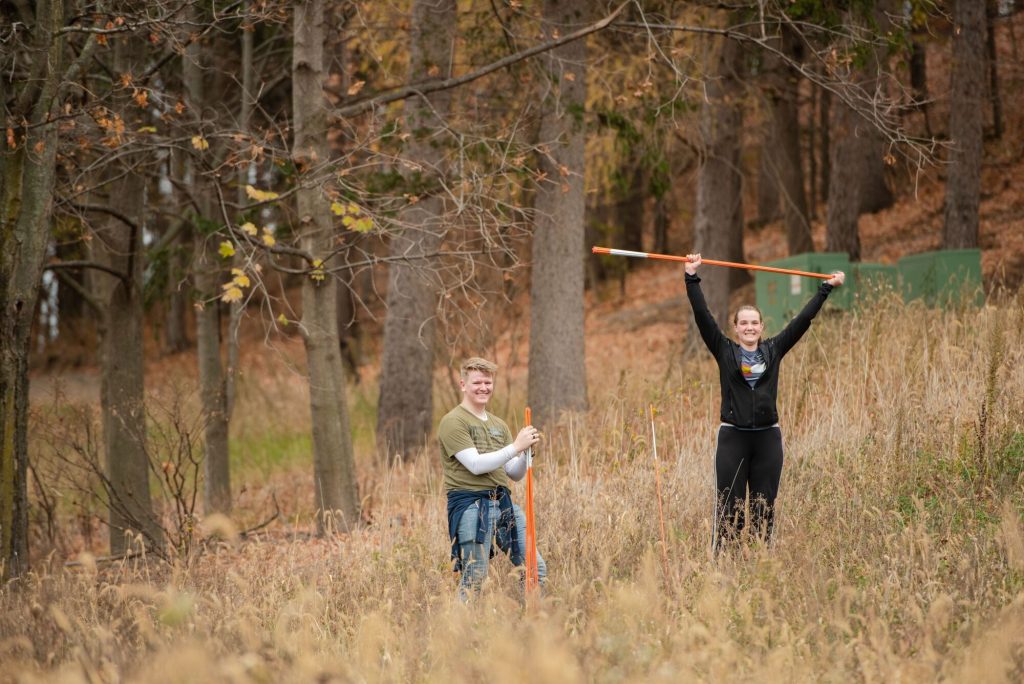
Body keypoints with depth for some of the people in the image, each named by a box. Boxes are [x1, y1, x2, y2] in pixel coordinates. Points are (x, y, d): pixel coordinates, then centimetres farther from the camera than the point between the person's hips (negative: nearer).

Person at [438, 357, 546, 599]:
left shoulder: (499, 425, 18)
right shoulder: (453, 422, -5)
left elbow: (515, 474, 16)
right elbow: (475, 464, -16)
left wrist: (527, 450, -4)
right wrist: (516, 447, -17)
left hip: (503, 503, 7)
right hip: (470, 504, -7)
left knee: (536, 569, 4)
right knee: (474, 580, -6)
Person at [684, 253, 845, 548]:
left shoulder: (774, 350, 8)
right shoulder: (725, 351, 3)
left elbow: (802, 319, 12)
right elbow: (702, 316, -2)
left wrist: (826, 288, 14)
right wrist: (692, 278, -7)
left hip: (768, 438, 2)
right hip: (732, 438, -2)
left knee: (764, 510, 6)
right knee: (728, 510, -3)